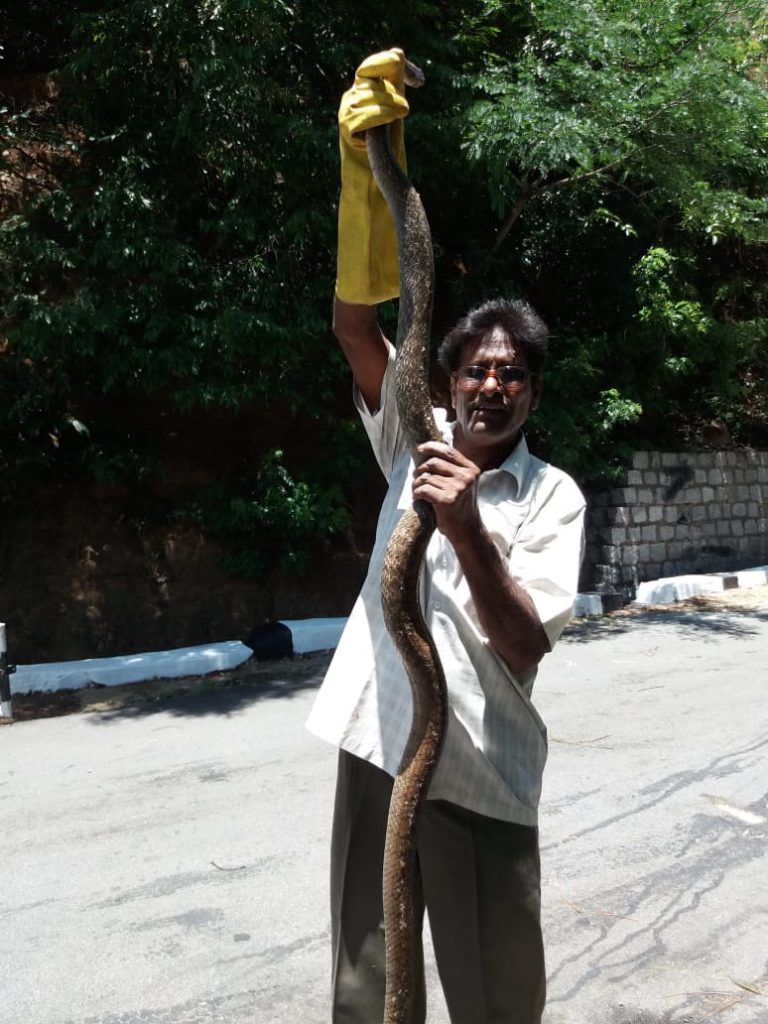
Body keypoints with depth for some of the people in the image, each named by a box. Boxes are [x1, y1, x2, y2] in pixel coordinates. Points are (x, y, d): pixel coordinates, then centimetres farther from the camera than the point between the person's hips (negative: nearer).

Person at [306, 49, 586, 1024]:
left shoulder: (553, 496, -3)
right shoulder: (415, 437, 3)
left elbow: (524, 649, -13)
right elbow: (354, 326, -10)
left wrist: (465, 528, -27)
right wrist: (364, 165, -21)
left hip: (486, 769, -1)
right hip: (377, 742, 2)